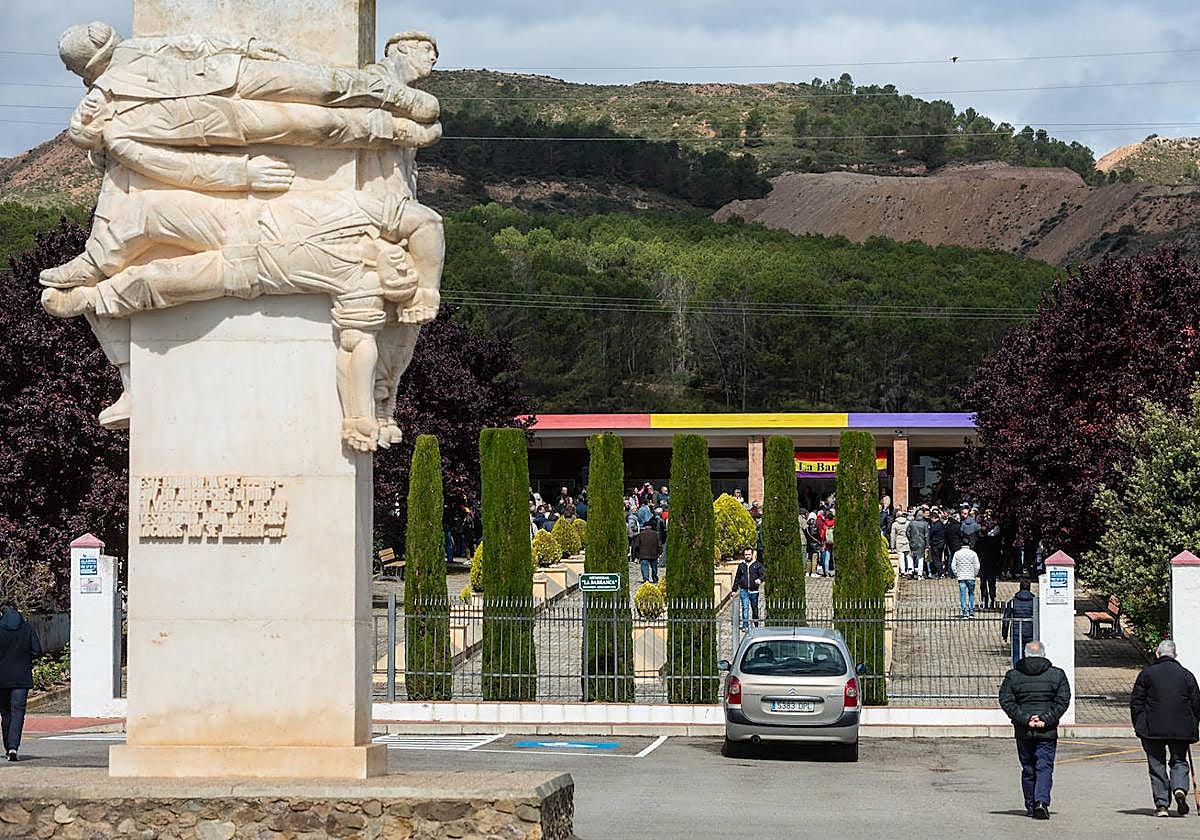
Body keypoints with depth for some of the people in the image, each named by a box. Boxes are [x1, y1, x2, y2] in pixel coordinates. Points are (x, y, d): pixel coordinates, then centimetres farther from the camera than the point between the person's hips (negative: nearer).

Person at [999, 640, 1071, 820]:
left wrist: (1024, 719, -9)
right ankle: (1041, 802, -20)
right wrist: (1046, 719, -9)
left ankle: (1031, 806, 18)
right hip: (1048, 732, -1)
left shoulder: (1013, 676, 3)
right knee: (1044, 767, -2)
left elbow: (1006, 701, -4)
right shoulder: (1057, 675, 2)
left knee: (1028, 769, 13)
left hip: (1023, 732, 1)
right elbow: (1063, 701, -4)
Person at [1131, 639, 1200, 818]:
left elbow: (1136, 702, 1)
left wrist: (1138, 725, 8)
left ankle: (1161, 804, 2)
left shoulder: (1147, 673, 1)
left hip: (1152, 729, -1)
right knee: (1179, 761, 14)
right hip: (1181, 728, 1)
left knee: (1157, 765, 6)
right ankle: (1180, 788, -13)